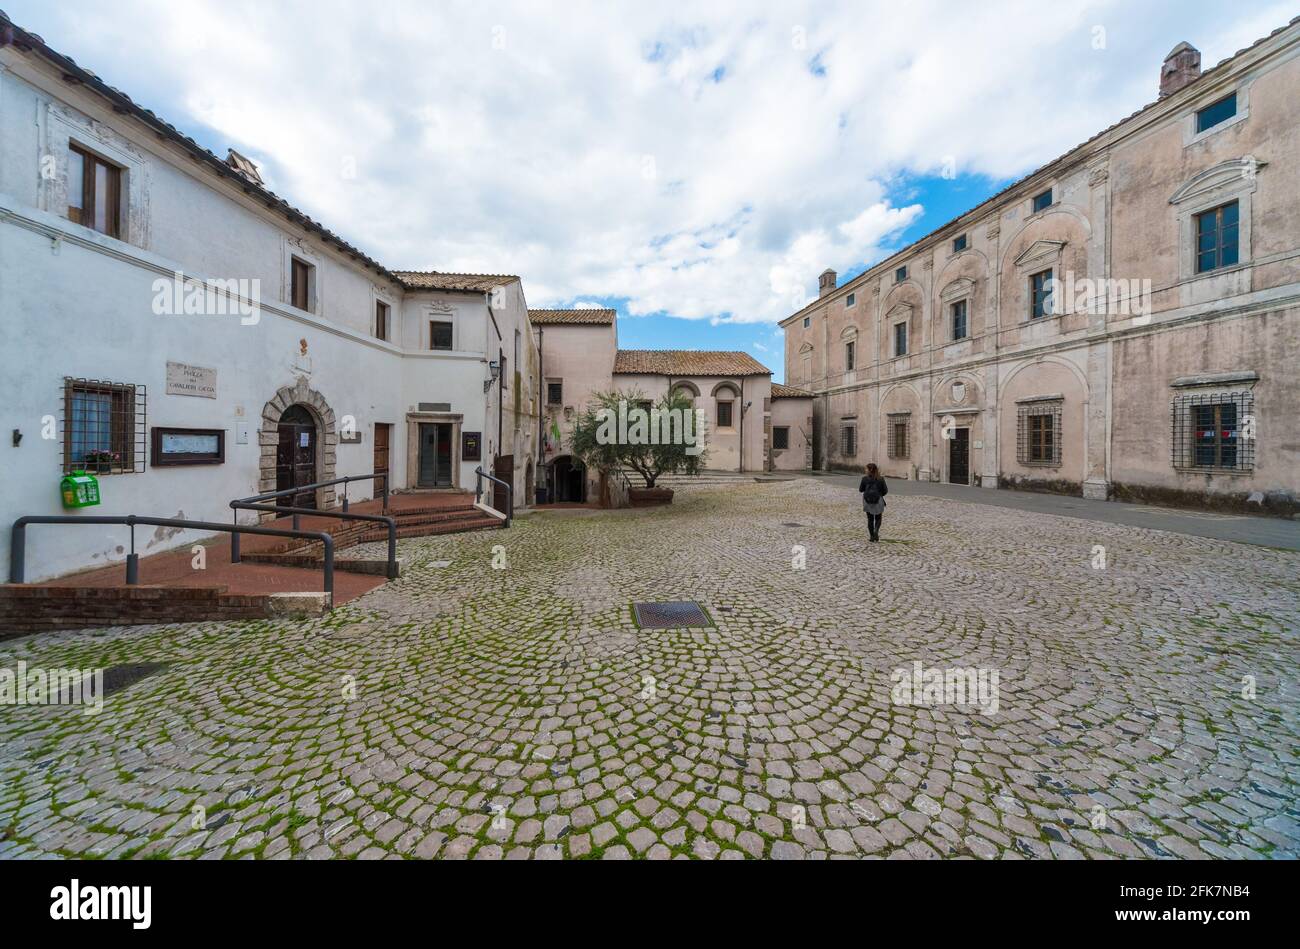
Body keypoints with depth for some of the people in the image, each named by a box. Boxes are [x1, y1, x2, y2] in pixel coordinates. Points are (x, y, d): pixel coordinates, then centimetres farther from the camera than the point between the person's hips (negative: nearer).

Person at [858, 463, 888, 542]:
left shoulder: (865, 478, -9)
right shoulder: (880, 479, -8)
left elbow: (860, 489, -1)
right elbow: (885, 490, -3)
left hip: (867, 501, 0)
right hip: (878, 501, 0)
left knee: (870, 519, 11)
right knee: (878, 519, 16)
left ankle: (872, 537, 12)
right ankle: (876, 530, -11)